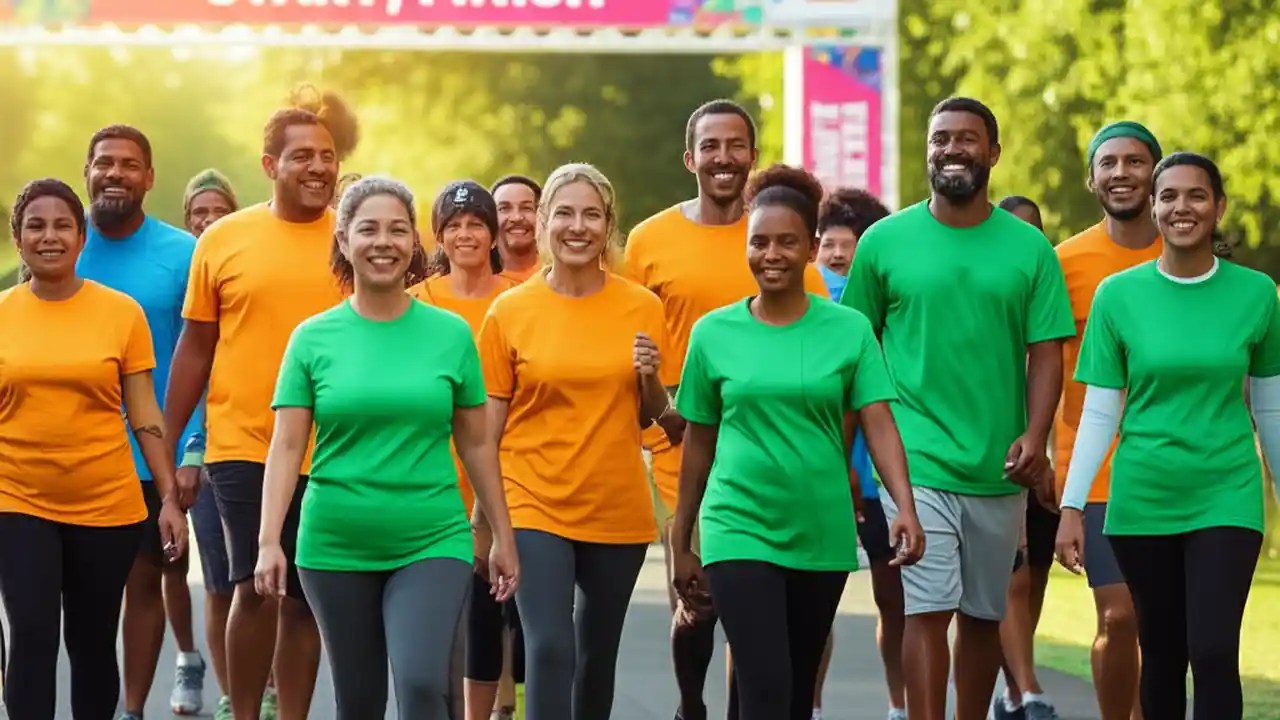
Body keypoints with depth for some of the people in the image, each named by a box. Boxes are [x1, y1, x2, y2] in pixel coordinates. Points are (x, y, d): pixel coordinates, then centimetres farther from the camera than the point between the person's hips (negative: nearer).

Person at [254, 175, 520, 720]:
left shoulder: (451, 333, 2)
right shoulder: (313, 338, 1)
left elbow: (477, 444, 8)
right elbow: (286, 448, -2)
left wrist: (503, 537, 9)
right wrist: (269, 542, -12)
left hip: (432, 545, -1)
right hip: (335, 550, 1)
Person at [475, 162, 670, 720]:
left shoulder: (642, 308, 1)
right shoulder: (510, 310, -3)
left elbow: (651, 418, 10)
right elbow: (488, 422, 2)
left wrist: (650, 379, -11)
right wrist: (481, 515, -1)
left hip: (618, 511, 2)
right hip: (534, 506, -2)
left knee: (597, 657, 14)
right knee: (549, 650, -14)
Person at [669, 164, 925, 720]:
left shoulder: (849, 330, -1)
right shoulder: (714, 333, 1)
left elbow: (878, 425, -6)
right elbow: (699, 443, 8)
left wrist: (906, 507, -21)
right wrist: (681, 541, 11)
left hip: (822, 537, 2)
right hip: (739, 533, -2)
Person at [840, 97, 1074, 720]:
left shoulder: (1029, 248, 4)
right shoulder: (884, 241, 1)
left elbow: (1046, 353, 2)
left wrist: (1035, 437, -13)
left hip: (999, 467, 2)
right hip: (916, 460, -2)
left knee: (983, 615, 12)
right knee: (928, 610, -11)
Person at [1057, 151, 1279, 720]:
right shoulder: (1118, 296, -1)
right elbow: (1098, 414, 1)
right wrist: (1072, 507, -4)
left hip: (1227, 498, -1)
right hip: (1142, 503, 1)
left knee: (1214, 651, -14)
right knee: (1161, 656, 9)